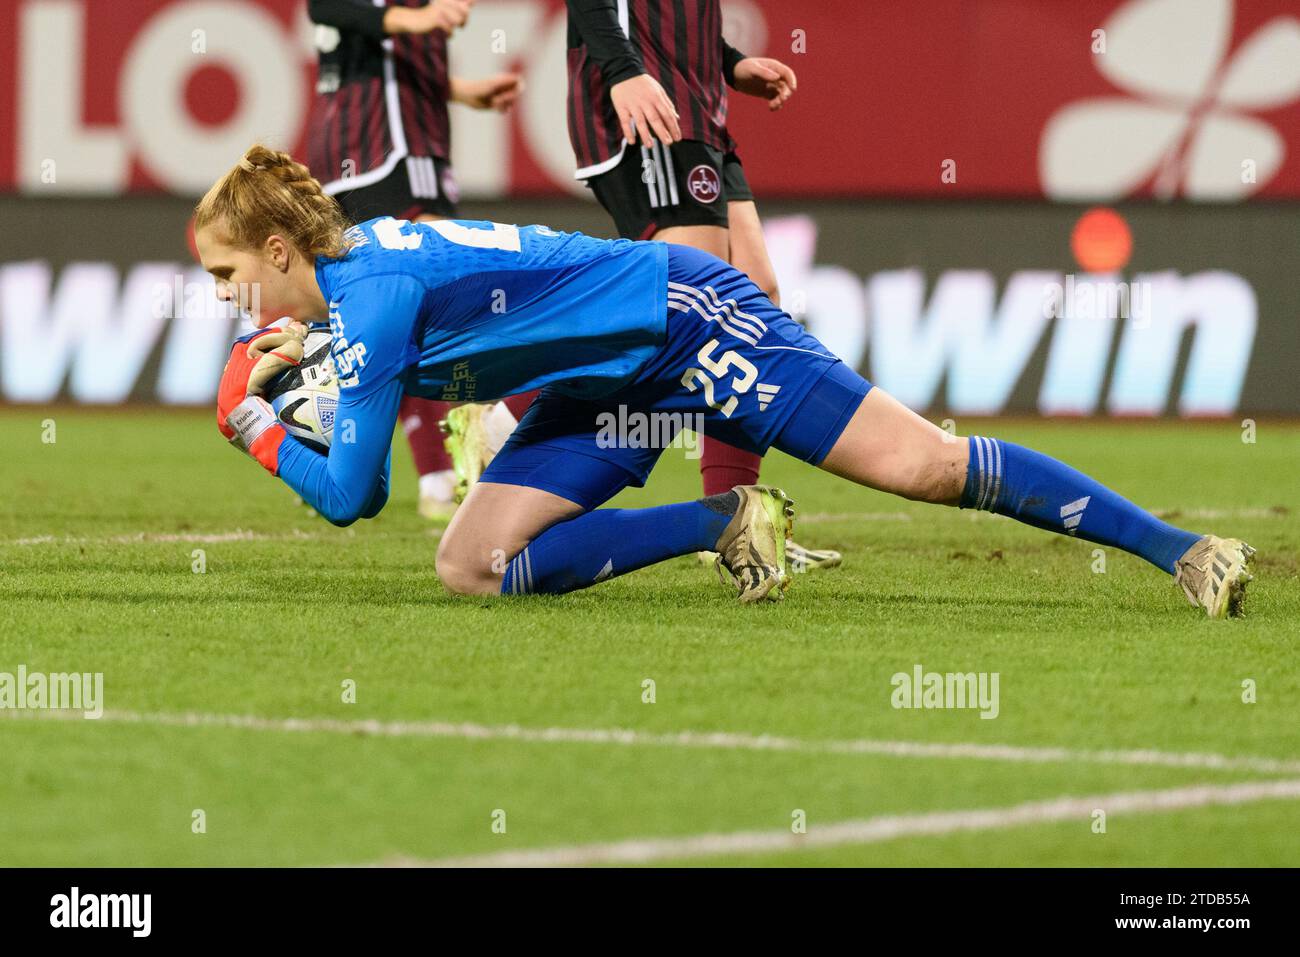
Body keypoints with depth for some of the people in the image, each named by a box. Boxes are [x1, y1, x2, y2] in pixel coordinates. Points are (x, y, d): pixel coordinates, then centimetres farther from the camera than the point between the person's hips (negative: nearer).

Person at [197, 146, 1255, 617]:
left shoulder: (370, 294, -21)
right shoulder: (356, 262, 6)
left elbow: (350, 493, -19)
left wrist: (255, 426, -4)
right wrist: (296, 356, 10)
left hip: (680, 315, -9)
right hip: (613, 383, 9)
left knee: (920, 465, -16)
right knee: (474, 563, -3)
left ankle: (1179, 548, -10)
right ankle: (726, 523, 4)